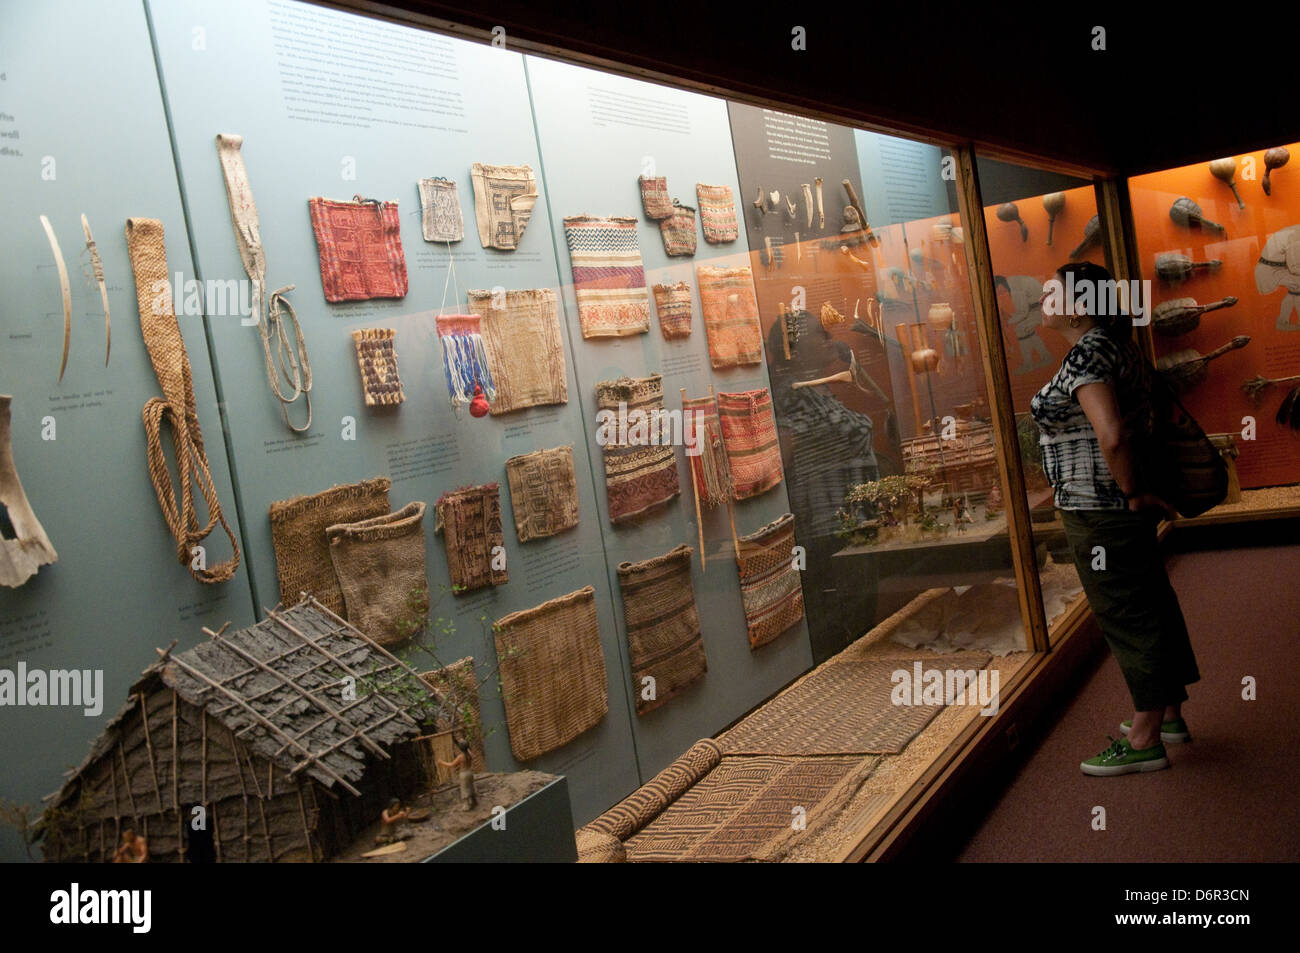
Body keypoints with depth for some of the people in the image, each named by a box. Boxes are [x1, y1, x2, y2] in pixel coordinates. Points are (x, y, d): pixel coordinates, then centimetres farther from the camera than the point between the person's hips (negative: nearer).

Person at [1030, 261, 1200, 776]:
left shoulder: (1086, 353, -19)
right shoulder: (1115, 345, 13)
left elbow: (1111, 434, -31)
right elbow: (1128, 425, 22)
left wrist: (1131, 492, -19)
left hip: (1102, 511, -10)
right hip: (1124, 504, 10)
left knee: (1127, 617, -1)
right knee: (1151, 606, 18)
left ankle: (1145, 742, 10)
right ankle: (1170, 714, 32)